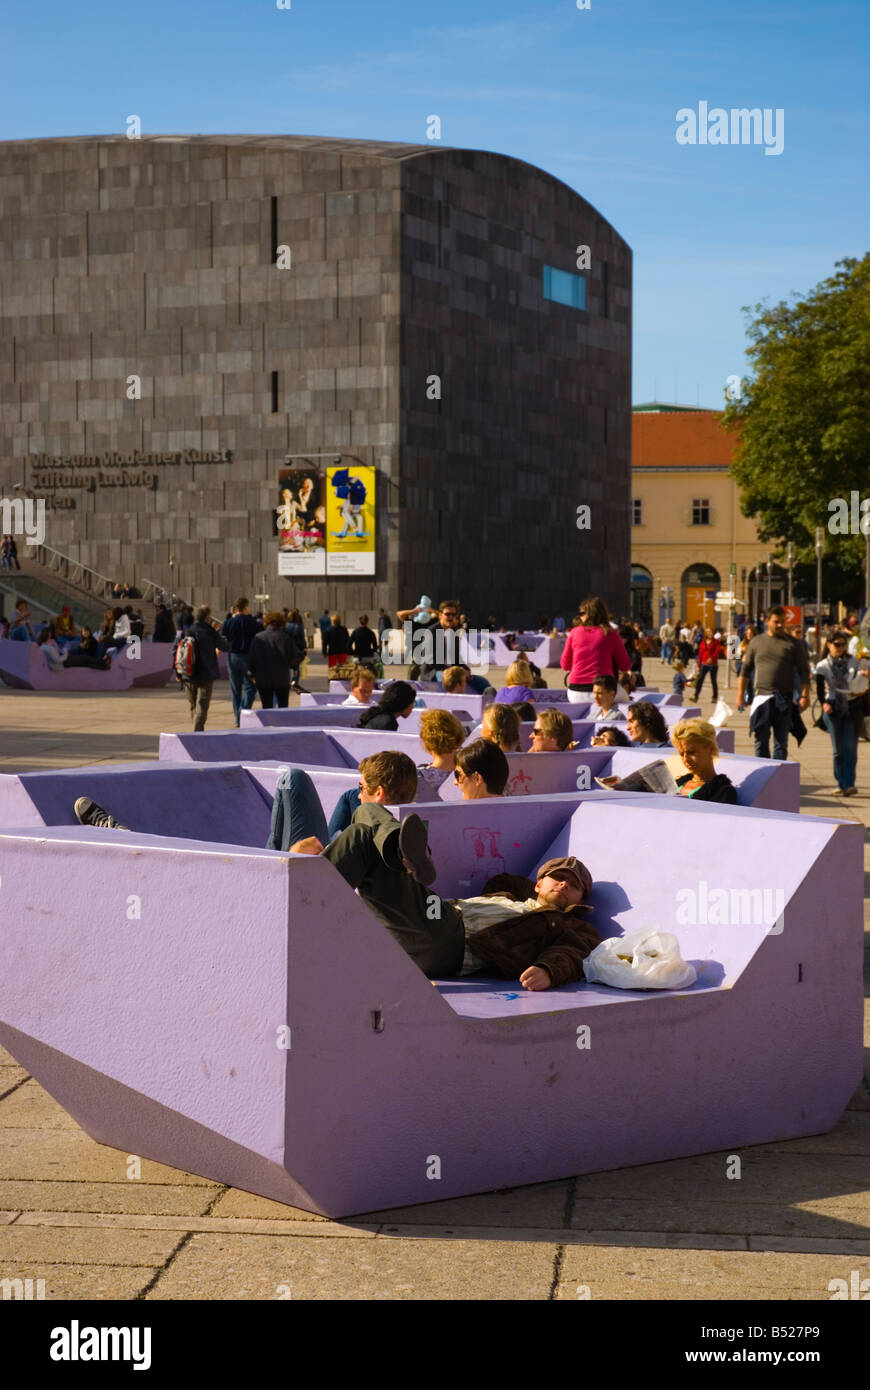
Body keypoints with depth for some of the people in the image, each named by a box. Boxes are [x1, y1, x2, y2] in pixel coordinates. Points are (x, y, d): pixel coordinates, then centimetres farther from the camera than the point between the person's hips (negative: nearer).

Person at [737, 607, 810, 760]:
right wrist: (740, 694, 7)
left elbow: (804, 671, 2)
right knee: (761, 740, 3)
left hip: (784, 699, -1)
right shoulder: (756, 642, 8)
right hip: (762, 696, 1)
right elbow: (745, 670, 12)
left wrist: (805, 695, -8)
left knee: (781, 742, 3)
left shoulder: (794, 644, 4)